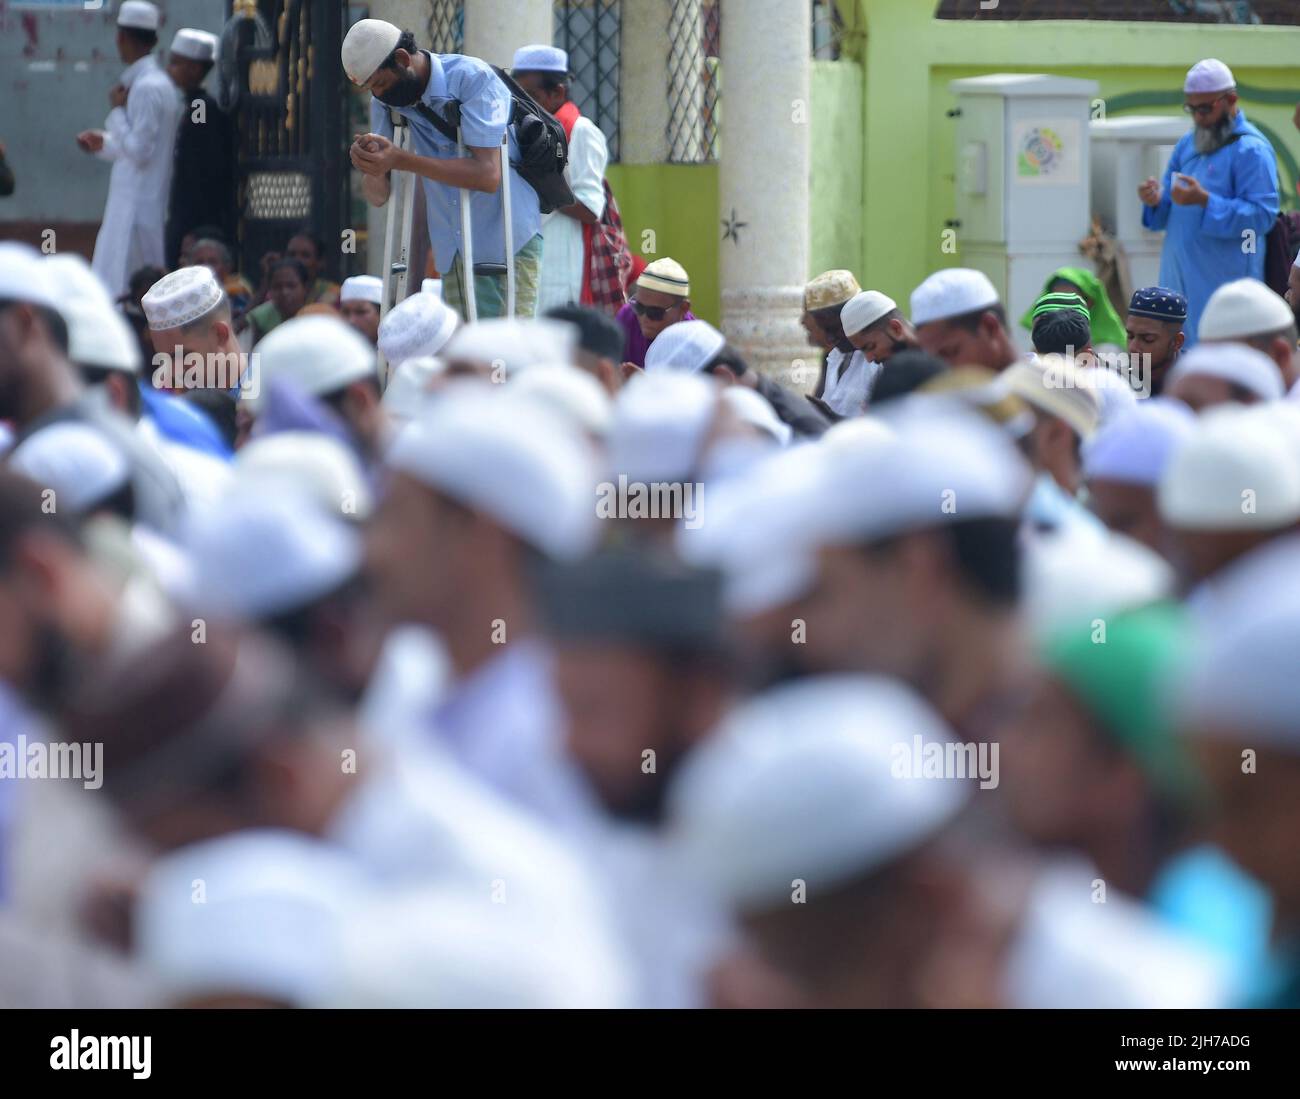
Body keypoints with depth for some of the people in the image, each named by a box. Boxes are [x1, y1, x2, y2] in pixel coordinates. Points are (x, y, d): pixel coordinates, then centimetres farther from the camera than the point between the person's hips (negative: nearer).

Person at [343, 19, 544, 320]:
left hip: (507, 242, -6)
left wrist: (401, 159, -32)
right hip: (453, 255, 6)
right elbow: (378, 196, 5)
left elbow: (487, 174, -27)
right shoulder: (385, 101, 3)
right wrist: (372, 169, -21)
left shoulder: (473, 78, -16)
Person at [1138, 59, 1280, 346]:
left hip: (1224, 282, -8)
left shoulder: (1251, 149, -9)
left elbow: (1263, 215, -17)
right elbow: (1168, 211, 21)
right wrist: (1156, 200, -4)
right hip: (1179, 281, 8)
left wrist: (1205, 201, -26)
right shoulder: (1187, 145, 17)